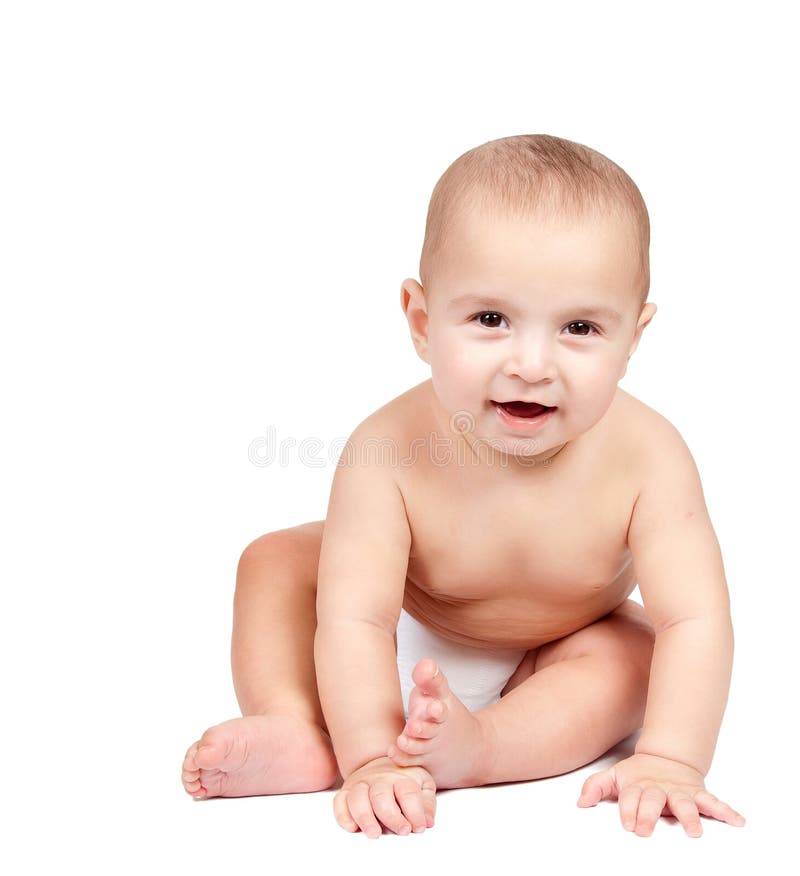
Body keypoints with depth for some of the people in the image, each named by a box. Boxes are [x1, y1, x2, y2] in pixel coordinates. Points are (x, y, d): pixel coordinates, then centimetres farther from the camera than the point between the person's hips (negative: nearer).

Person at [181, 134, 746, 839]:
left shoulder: (645, 458, -33)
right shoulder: (389, 451, -35)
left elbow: (696, 620, -34)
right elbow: (355, 619, -38)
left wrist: (669, 761, -46)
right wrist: (370, 759, -48)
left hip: (553, 658, 0)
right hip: (405, 642, 0)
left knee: (631, 652, -26)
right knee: (277, 559, -13)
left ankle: (472, 746, -38)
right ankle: (297, 730, -29)